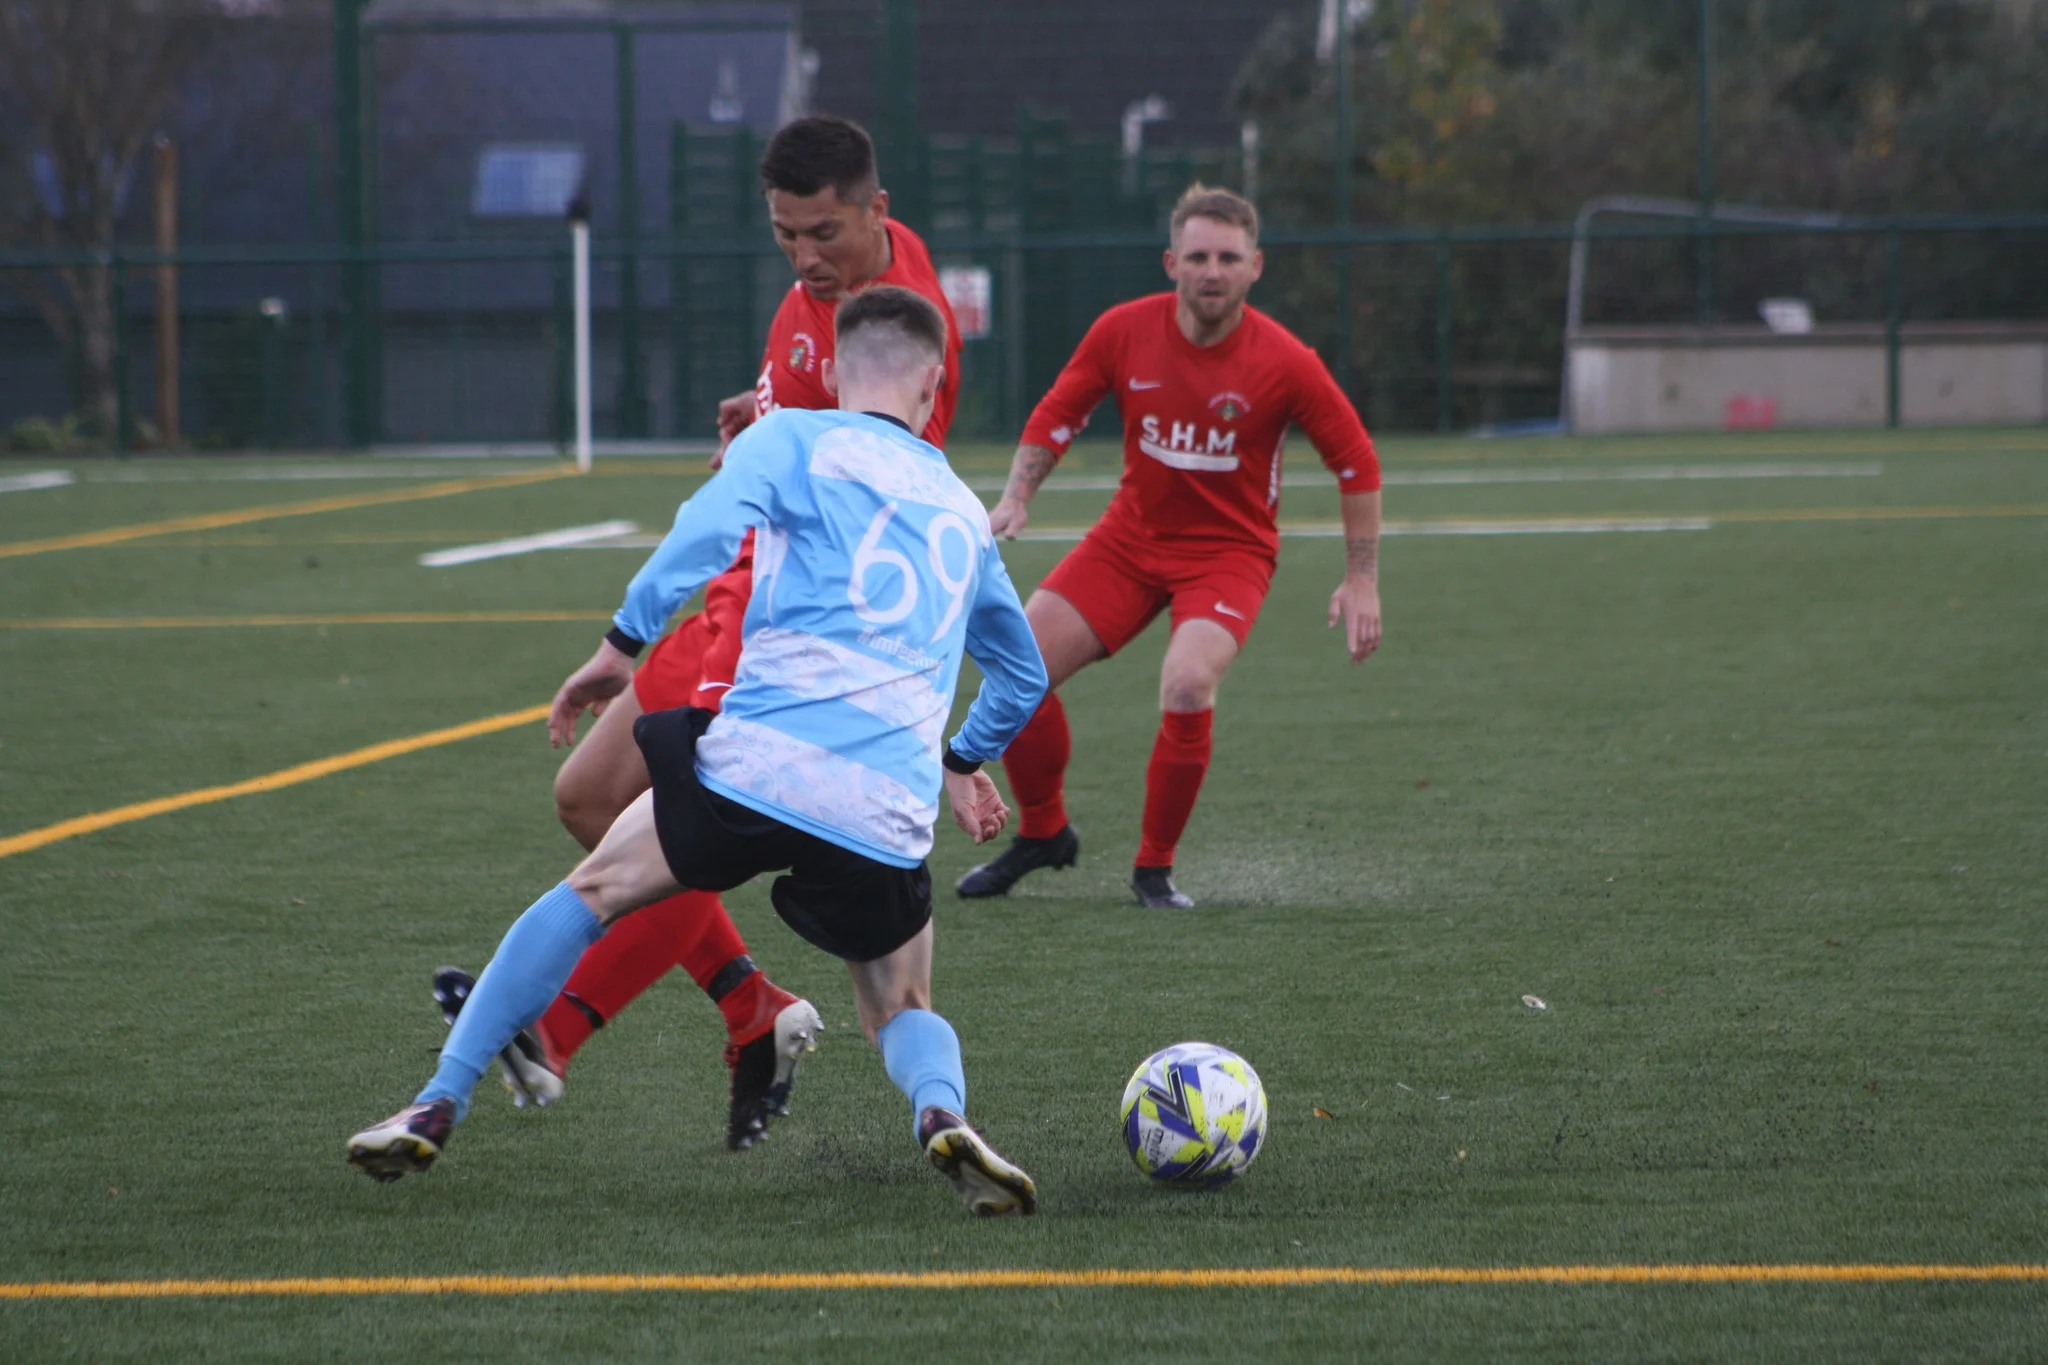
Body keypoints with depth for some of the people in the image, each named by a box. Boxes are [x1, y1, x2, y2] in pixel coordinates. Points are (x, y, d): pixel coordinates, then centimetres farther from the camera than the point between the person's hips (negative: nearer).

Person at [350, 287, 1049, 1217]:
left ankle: (436, 1109, 16)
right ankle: (941, 1112, -14)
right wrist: (965, 761, 54)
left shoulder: (794, 440, 10)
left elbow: (713, 523, -12)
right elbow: (1022, 675, 37)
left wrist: (625, 640, -10)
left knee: (591, 894, 19)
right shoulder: (963, 511, 25)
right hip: (887, 820, 3)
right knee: (902, 1011, 21)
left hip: (755, 765, -3)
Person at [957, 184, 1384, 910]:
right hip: (1129, 540, 3)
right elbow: (1057, 416, 5)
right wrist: (1015, 499, -9)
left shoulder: (1284, 362, -17)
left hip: (1228, 550, -3)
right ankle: (1043, 832, 18)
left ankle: (1155, 866, -7)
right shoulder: (1124, 331, -10)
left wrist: (1361, 581, -6)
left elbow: (1357, 463, -5)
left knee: (1188, 687, -30)